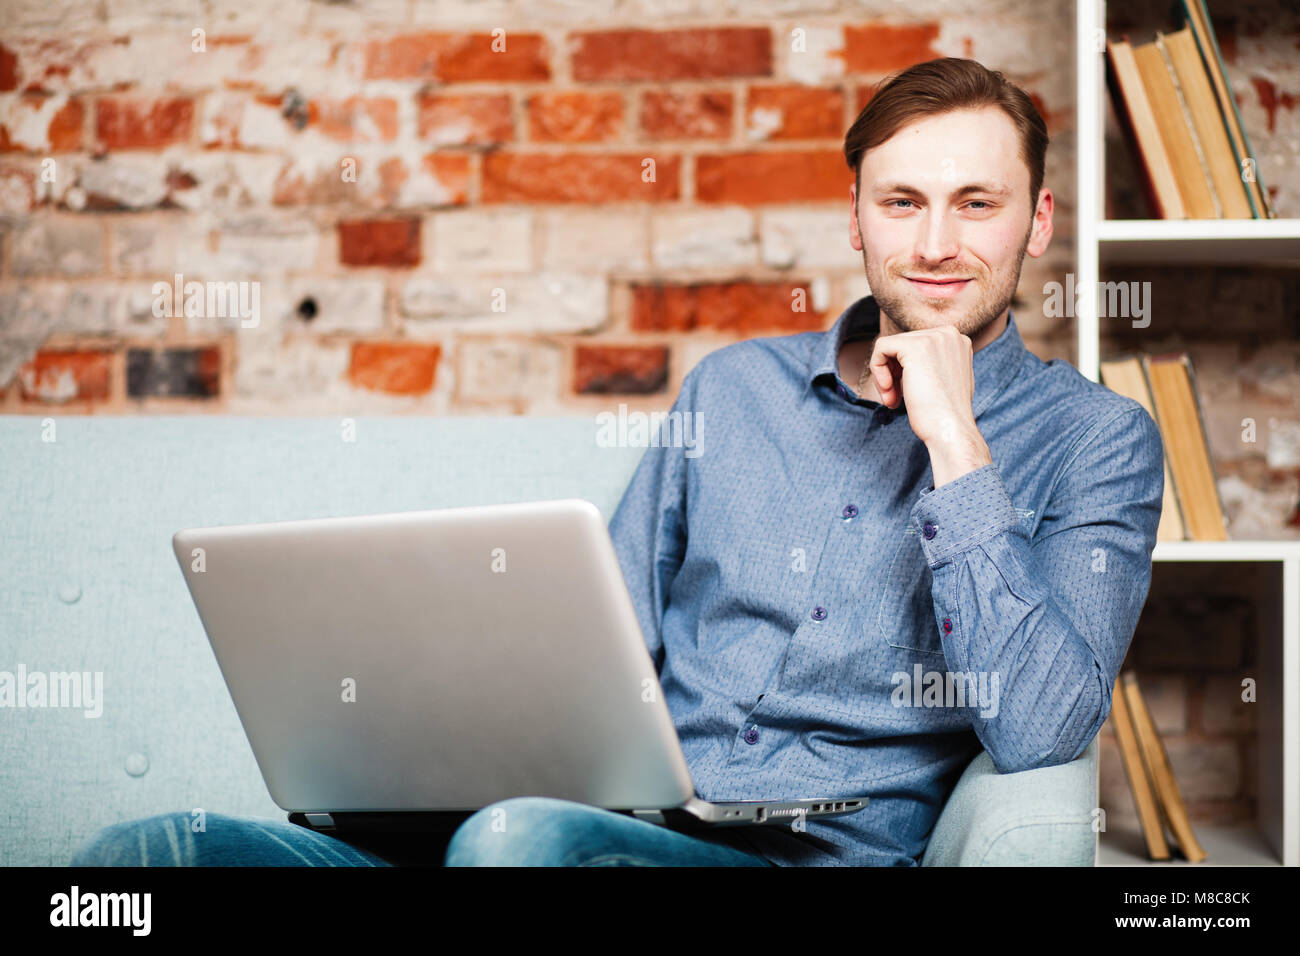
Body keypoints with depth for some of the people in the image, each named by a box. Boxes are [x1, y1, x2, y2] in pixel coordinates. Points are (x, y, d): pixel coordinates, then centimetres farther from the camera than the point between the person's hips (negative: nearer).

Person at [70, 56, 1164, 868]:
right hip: (619, 827, 4)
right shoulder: (733, 387, 19)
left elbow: (1039, 731, -10)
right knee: (138, 857, -17)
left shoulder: (1094, 438, 5)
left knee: (526, 841, -39)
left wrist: (953, 440, -10)